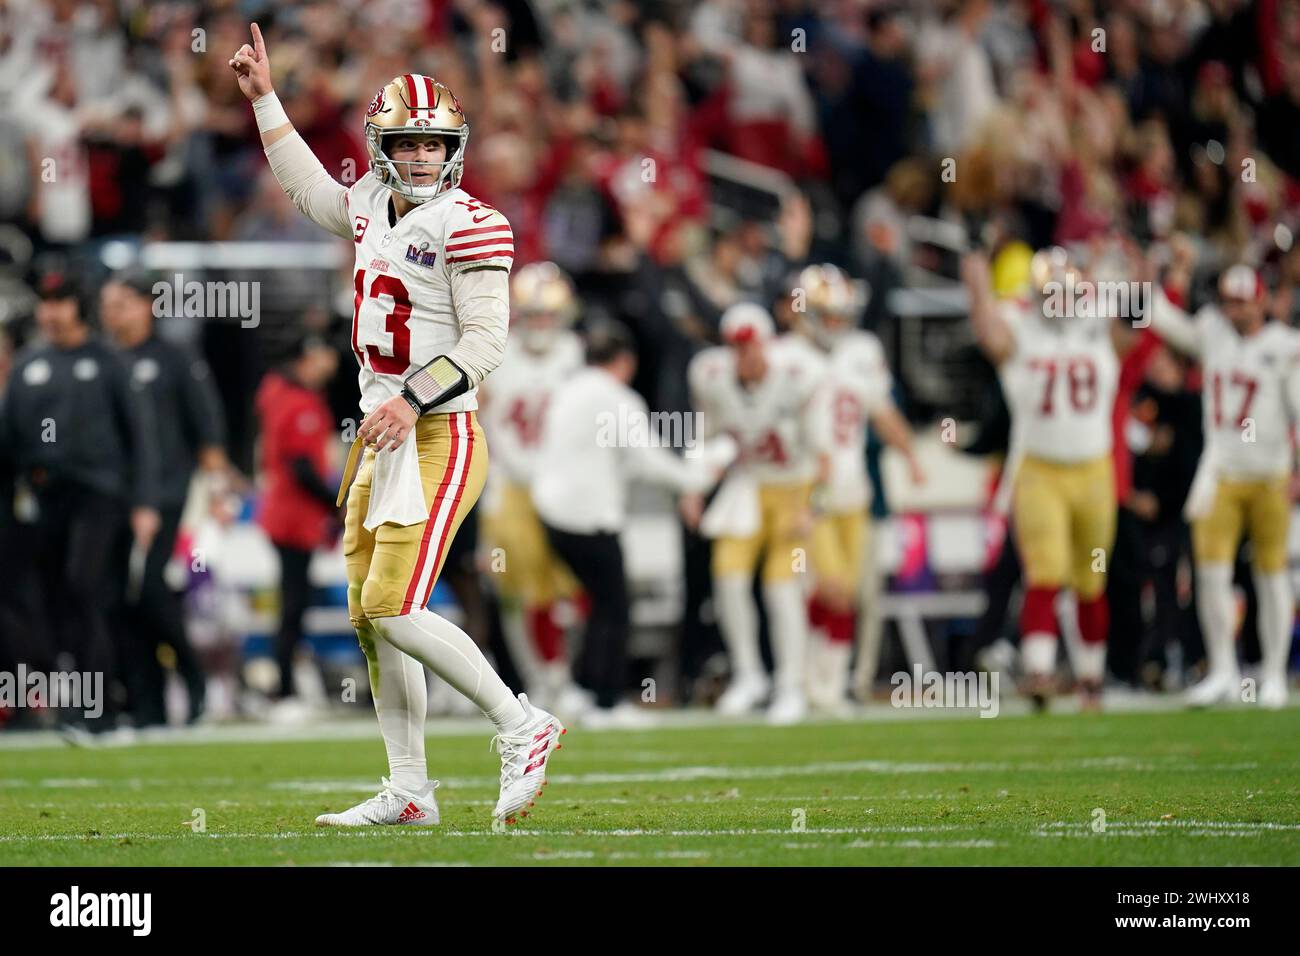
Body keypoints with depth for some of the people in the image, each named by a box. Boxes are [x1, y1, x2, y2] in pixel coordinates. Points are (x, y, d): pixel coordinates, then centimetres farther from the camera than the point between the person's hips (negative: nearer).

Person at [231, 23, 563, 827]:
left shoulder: (468, 226, -12)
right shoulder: (373, 207, 11)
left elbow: (485, 341, -16)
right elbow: (309, 189, 33)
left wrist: (413, 399, -24)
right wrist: (265, 99, 33)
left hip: (440, 438, -8)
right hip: (382, 437, 8)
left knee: (393, 609, -16)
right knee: (370, 617, 8)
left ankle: (522, 727, -3)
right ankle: (409, 793, 13)